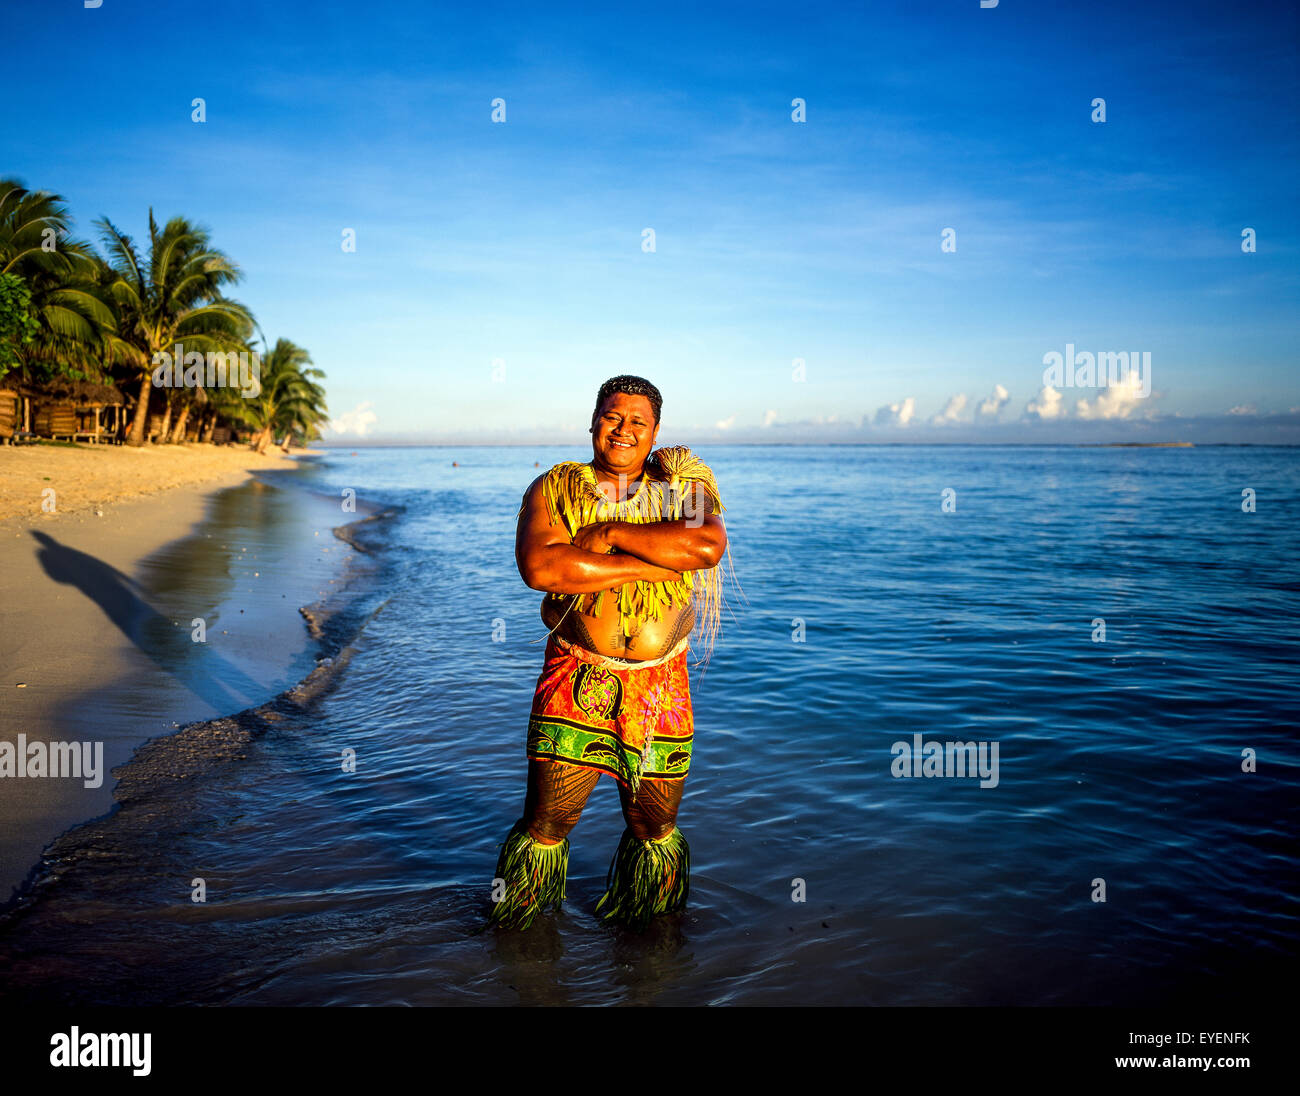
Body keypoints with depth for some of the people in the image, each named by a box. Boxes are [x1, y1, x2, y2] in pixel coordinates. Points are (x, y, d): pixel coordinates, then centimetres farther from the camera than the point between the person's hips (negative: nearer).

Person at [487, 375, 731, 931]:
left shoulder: (681, 483, 6)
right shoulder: (554, 488, 3)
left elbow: (708, 545, -16)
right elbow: (538, 566, -16)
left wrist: (610, 533, -15)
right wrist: (650, 564, -16)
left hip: (659, 687, 1)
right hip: (574, 681, -1)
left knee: (654, 827, 12)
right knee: (544, 824, 4)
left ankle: (644, 928, 39)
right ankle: (517, 941, 29)